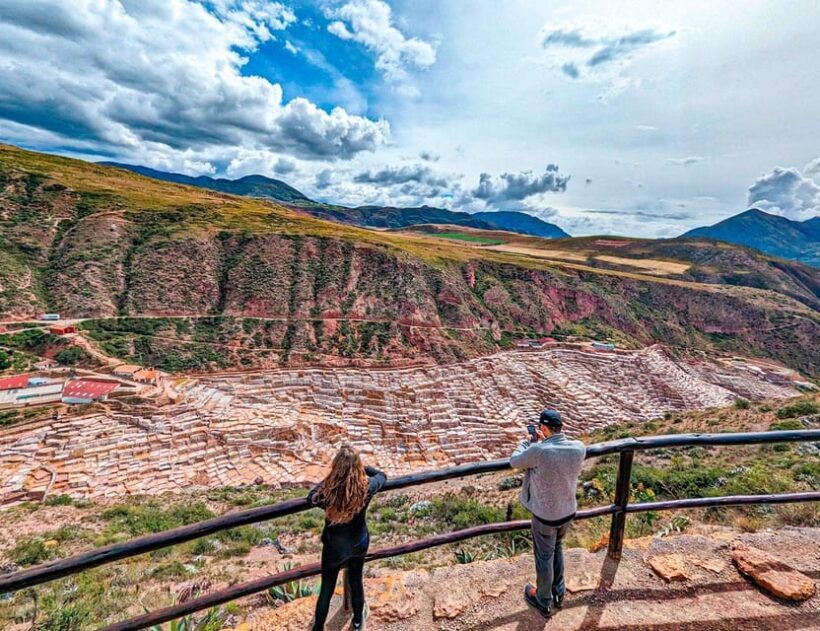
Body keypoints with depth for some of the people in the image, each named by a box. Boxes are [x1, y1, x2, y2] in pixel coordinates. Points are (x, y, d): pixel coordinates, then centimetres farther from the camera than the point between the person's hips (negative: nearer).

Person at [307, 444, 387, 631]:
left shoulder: (328, 492, -33)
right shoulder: (367, 487, -28)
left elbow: (311, 498, -9)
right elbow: (382, 475, -4)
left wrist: (328, 479, -9)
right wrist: (359, 465, -1)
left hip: (334, 546, -2)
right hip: (359, 543, 2)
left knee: (327, 588, 22)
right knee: (356, 582, 27)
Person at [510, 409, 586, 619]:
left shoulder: (538, 451, -33)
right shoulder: (579, 448, -18)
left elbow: (515, 461, -13)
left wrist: (530, 441, 0)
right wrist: (544, 442, 4)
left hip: (545, 515, -5)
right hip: (568, 512, 5)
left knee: (544, 558, 19)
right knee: (557, 549, 30)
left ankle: (543, 602, 42)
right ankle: (558, 594, 50)